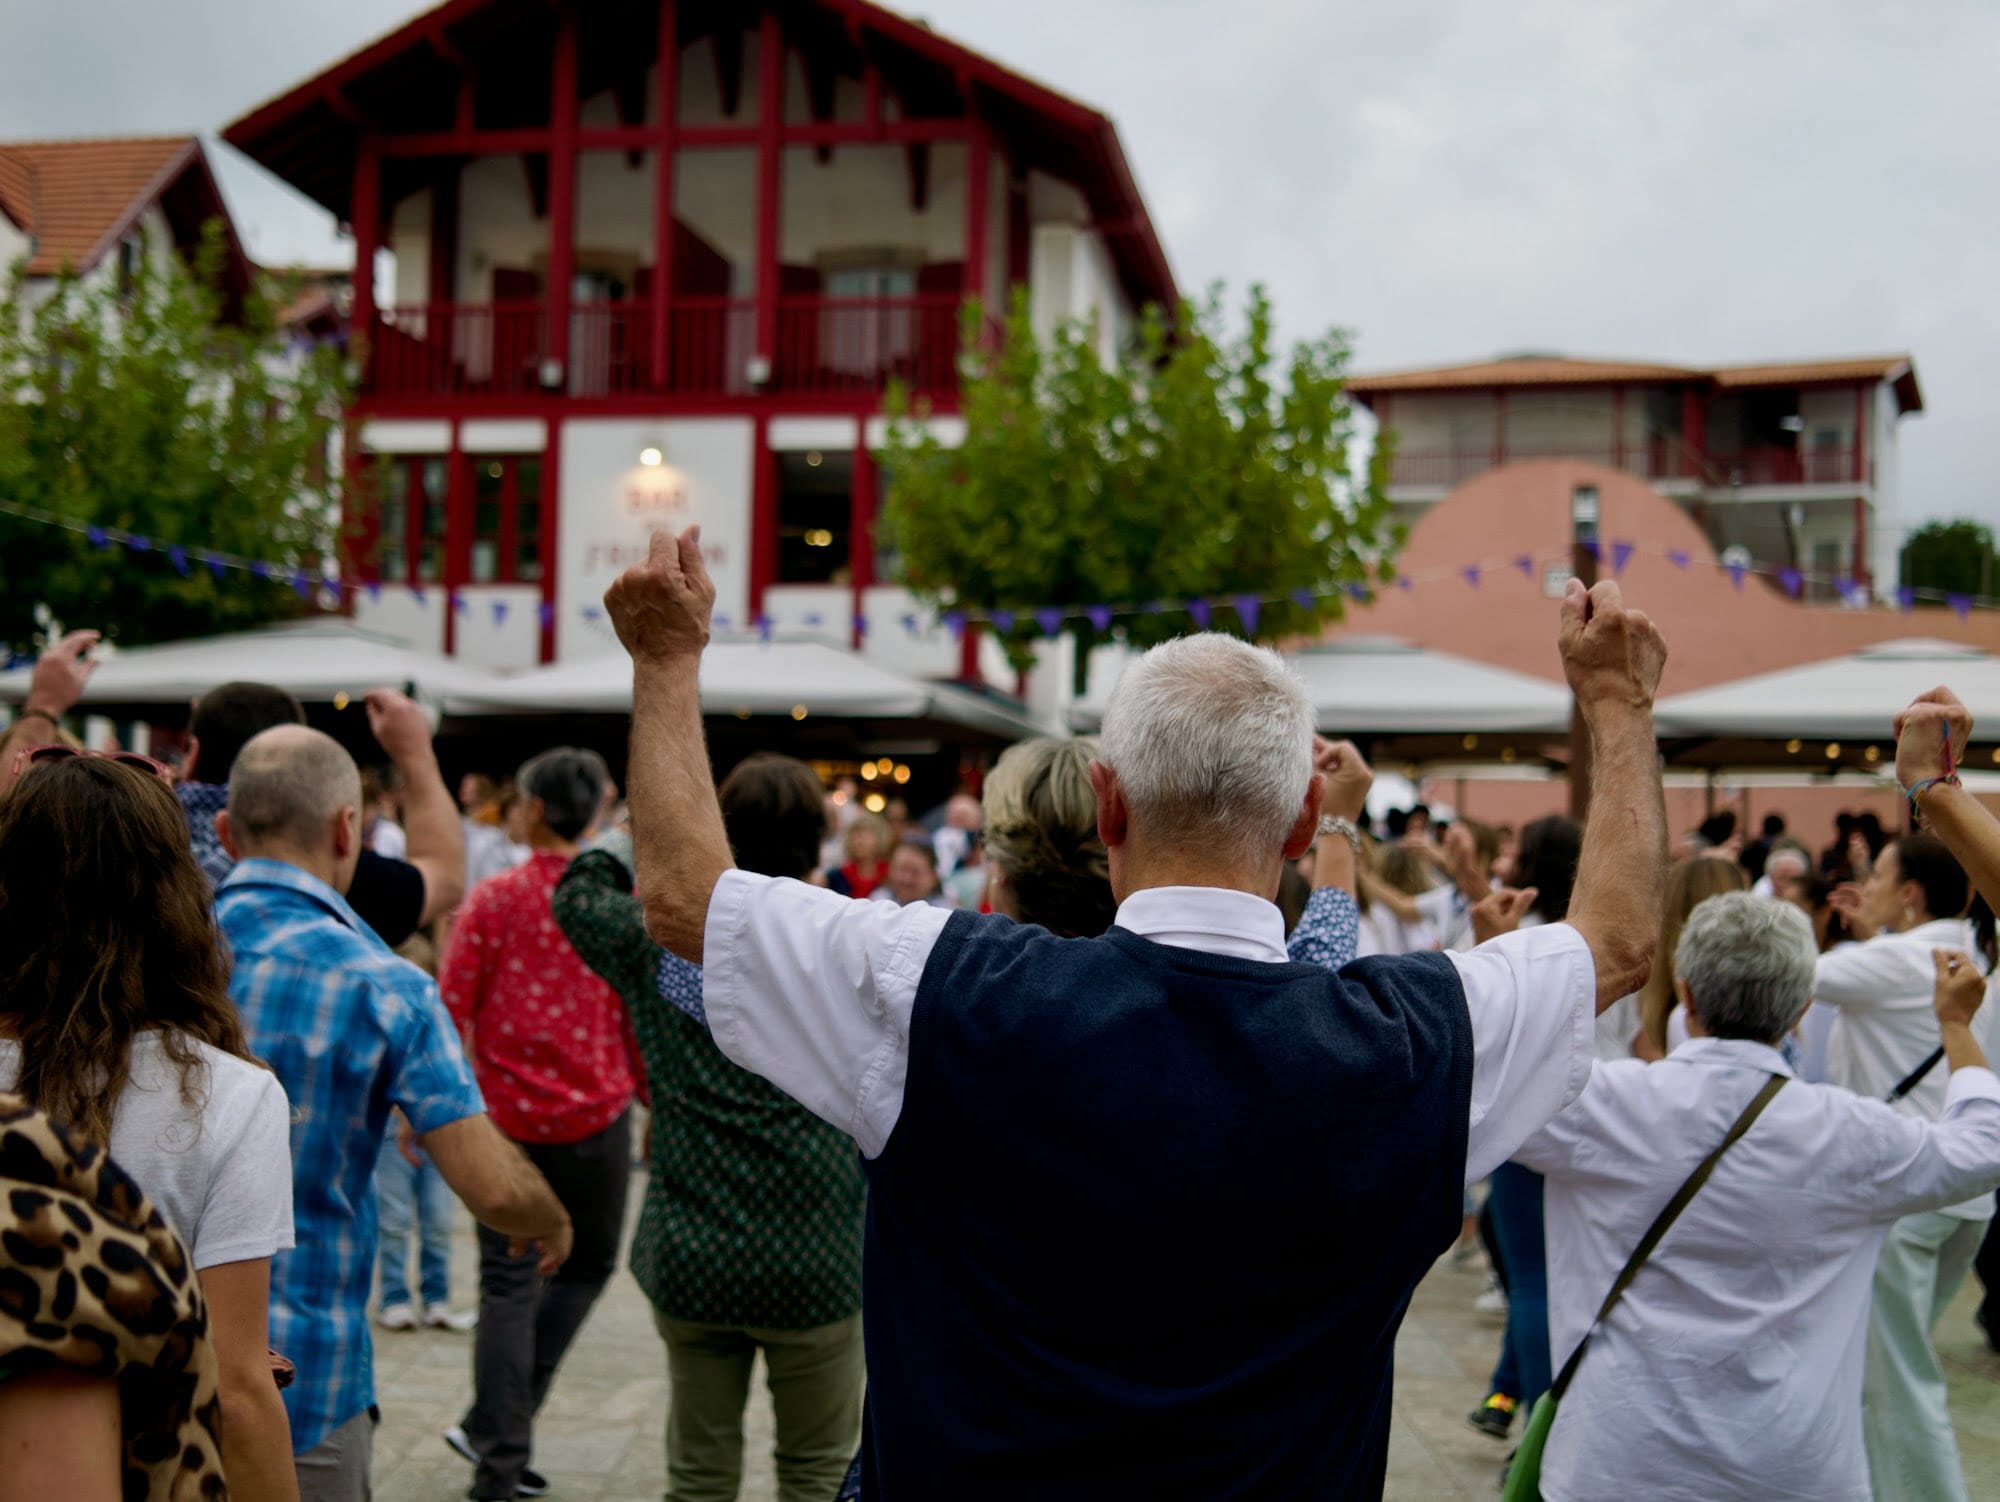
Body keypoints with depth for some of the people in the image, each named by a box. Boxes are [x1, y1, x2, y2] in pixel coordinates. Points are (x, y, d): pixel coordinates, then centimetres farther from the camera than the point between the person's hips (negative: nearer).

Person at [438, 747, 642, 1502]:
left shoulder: (493, 898, -6)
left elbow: (450, 1008, -7)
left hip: (508, 1112, 0)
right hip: (595, 1115, 0)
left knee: (507, 1283, 9)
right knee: (587, 1265, 19)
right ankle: (495, 1425, 16)